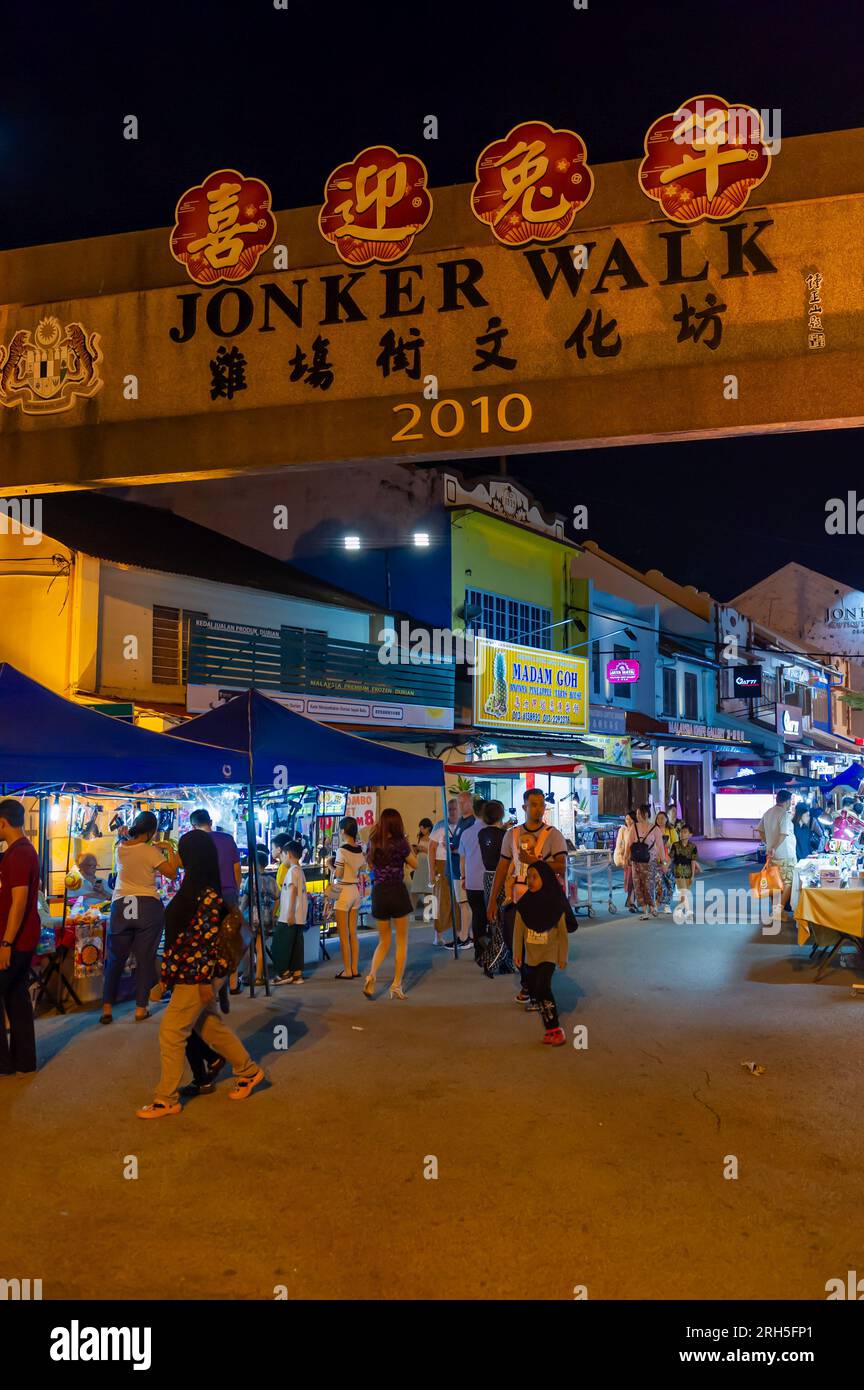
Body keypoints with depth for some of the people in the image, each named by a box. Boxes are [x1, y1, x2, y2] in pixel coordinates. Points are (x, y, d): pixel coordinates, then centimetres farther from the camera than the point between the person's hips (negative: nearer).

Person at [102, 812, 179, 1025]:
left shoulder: (121, 847, 3)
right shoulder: (151, 852, -13)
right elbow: (172, 873, -5)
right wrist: (169, 850, 5)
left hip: (121, 906, 4)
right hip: (148, 906, -4)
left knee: (115, 959, 11)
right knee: (145, 958, 6)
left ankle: (107, 1008, 8)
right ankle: (141, 1008, 8)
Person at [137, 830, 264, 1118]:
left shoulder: (208, 895, -19)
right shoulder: (193, 888, 9)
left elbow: (210, 939, -20)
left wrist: (206, 980, -18)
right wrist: (171, 971, 18)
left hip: (197, 973, -9)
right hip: (187, 972, 9)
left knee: (171, 1033, -2)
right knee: (210, 1025, 19)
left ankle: (166, 1099, 10)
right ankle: (248, 1071, 32)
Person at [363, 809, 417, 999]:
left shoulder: (373, 844, 3)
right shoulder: (400, 843, -10)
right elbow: (414, 864, 2)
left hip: (378, 892, 4)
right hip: (397, 892, -4)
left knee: (383, 941, 16)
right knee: (402, 941, 9)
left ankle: (371, 975, -7)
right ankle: (396, 985, 5)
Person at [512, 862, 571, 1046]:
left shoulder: (556, 905, -11)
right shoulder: (524, 904, -5)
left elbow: (562, 932, -4)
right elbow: (518, 930, 1)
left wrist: (563, 957, -1)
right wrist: (517, 953, 1)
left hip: (549, 955, -4)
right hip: (530, 955, 4)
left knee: (542, 988, -16)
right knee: (534, 991, 5)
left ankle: (555, 1029, -7)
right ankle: (551, 1028, 16)